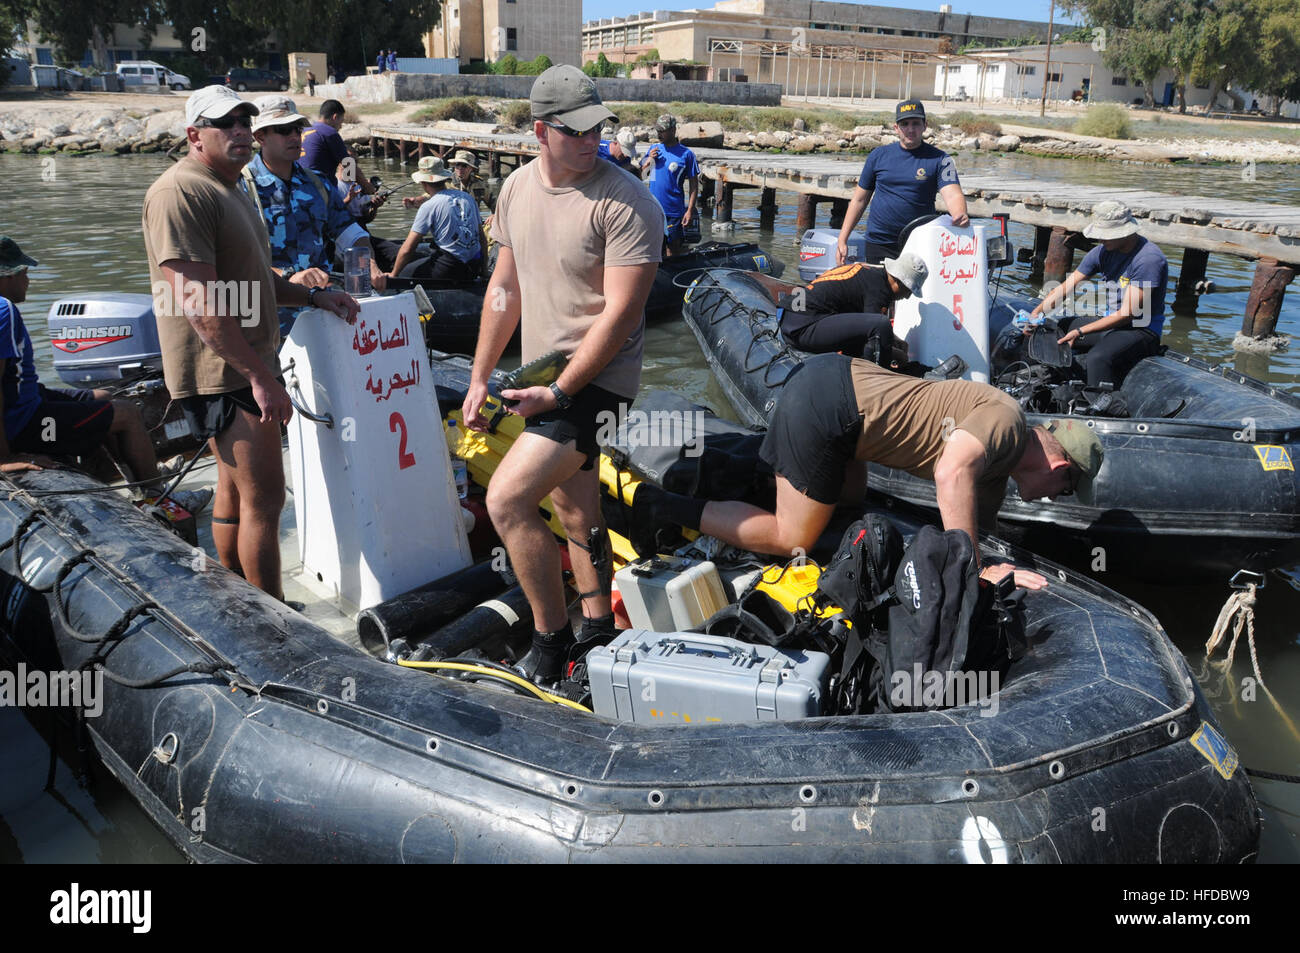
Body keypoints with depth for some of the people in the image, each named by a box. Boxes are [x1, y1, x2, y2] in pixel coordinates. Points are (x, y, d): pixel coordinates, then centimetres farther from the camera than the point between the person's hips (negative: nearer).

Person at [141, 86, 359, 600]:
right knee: (264, 498, -10)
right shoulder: (181, 192, -16)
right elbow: (198, 302, -24)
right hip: (222, 371, -10)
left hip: (245, 365, 11)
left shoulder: (228, 188, 19)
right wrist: (260, 377, -26)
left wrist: (313, 295, 13)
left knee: (235, 490, 16)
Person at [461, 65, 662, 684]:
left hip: (594, 381, -8)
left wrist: (559, 392, -19)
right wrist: (479, 377, 13)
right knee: (573, 510, 18)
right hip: (542, 378, 8)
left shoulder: (626, 204, -17)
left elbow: (621, 314, -20)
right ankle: (599, 628, 35)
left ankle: (551, 637, 2)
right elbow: (506, 287, 14)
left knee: (506, 501, -16)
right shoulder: (518, 188, 7)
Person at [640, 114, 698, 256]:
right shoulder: (653, 149, 8)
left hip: (674, 212, -3)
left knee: (673, 248, 4)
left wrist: (690, 210, -10)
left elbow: (694, 185, -4)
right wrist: (649, 160, -7)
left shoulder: (686, 154, -4)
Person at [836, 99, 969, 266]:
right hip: (878, 244, 2)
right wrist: (842, 240, 5)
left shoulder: (939, 159, 1)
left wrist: (960, 216, -36)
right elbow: (859, 199, 10)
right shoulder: (879, 155, 7)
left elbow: (953, 195, -12)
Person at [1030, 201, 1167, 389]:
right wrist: (1037, 312, -11)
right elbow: (1065, 288, 7)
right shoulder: (1103, 252, 2)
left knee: (1097, 358, -37)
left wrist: (1080, 332, -24)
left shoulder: (1149, 259, -21)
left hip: (1142, 330, -8)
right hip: (1111, 321, 8)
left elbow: (1128, 313, -23)